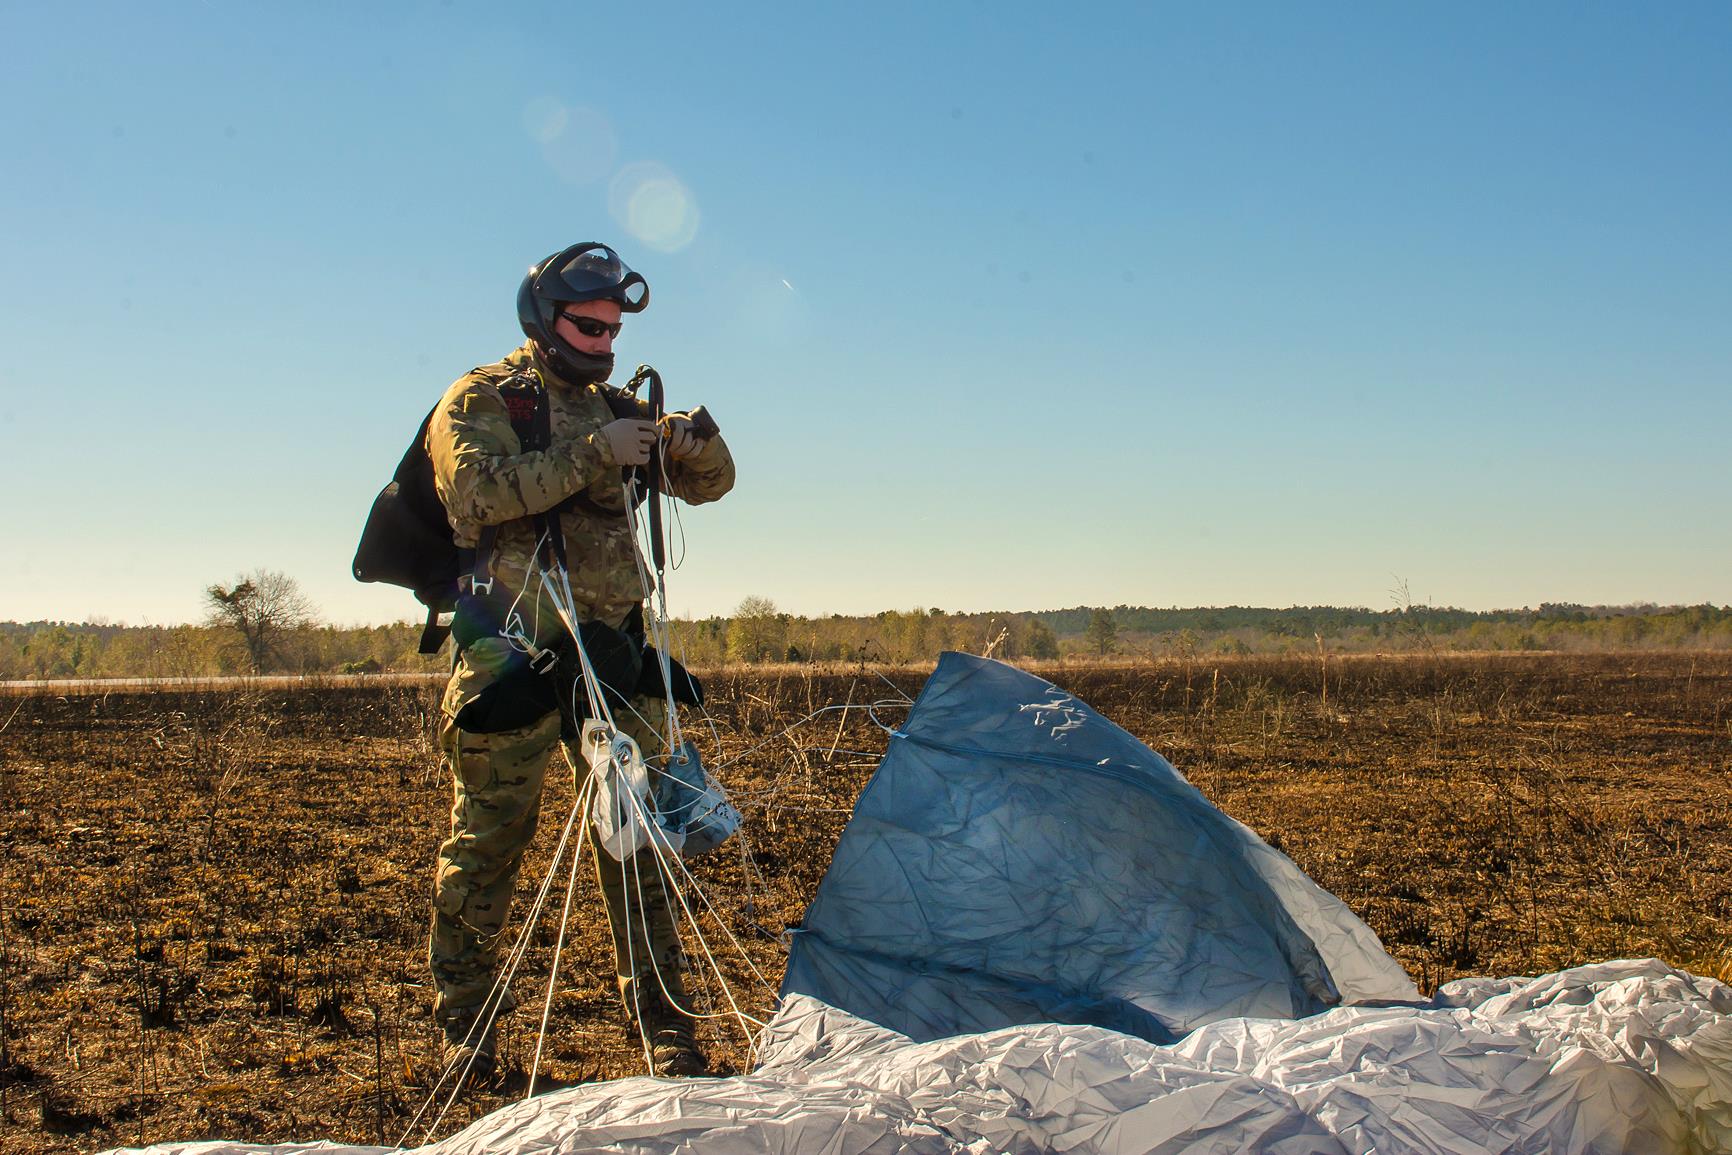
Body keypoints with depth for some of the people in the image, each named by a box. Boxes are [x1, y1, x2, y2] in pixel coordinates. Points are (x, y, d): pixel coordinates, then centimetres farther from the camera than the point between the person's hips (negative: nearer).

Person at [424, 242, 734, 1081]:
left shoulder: (612, 409, 17)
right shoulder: (479, 401, 1)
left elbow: (709, 484, 16)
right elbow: (477, 486, -19)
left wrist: (692, 443, -8)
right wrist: (593, 454, -22)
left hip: (610, 652, 5)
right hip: (512, 655, -5)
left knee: (637, 837, 4)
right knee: (489, 838, 2)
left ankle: (663, 1022, 11)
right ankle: (463, 1023, 15)